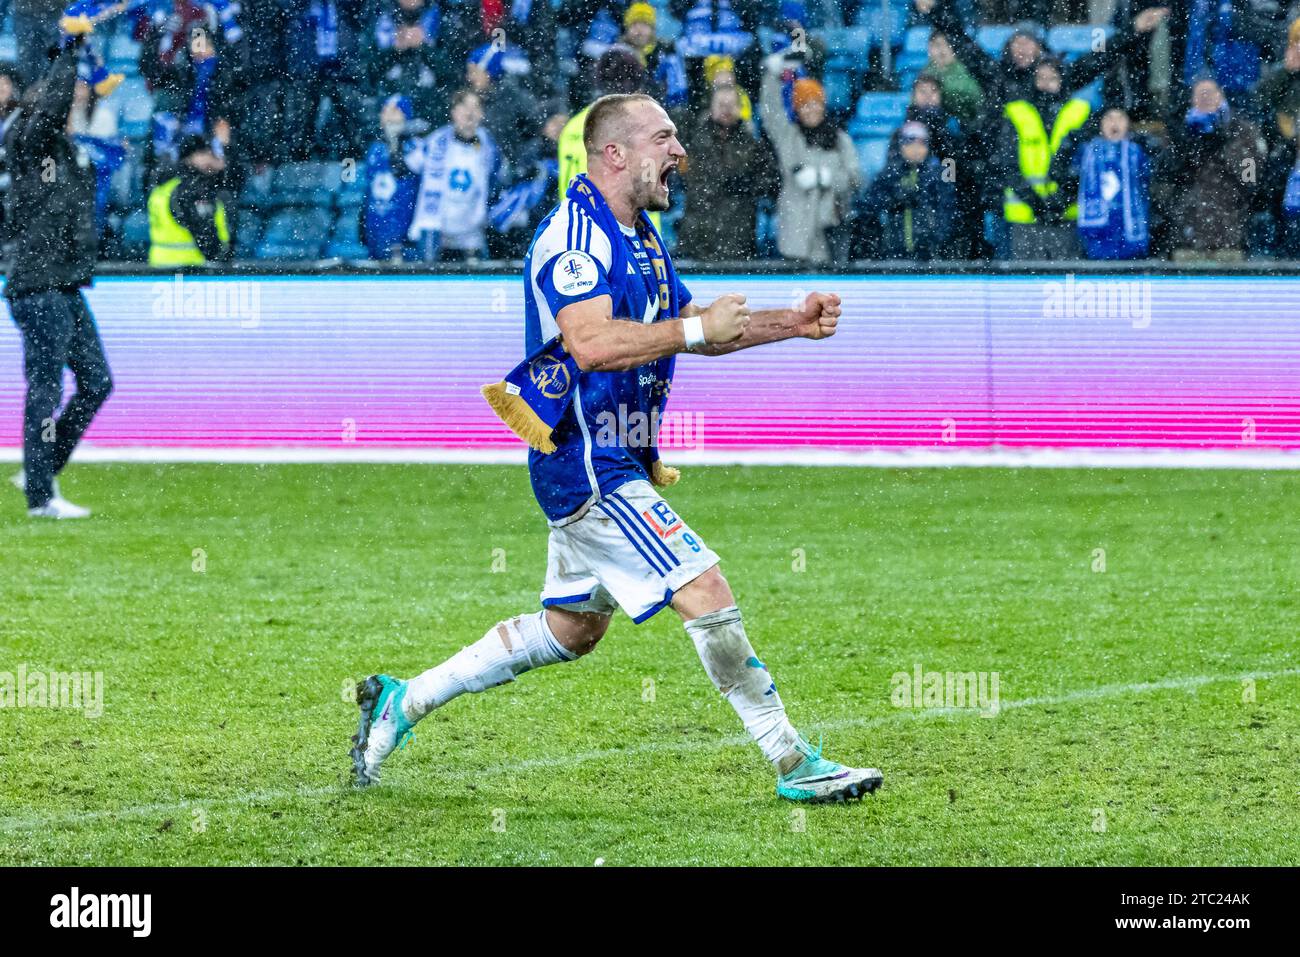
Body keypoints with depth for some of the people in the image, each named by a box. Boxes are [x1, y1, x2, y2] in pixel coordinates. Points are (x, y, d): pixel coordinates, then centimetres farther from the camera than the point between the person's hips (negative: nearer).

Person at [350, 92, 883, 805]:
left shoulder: (638, 234, 15)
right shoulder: (575, 233, -18)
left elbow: (693, 323, 24)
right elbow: (592, 343, -30)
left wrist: (791, 323, 11)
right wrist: (699, 329, -22)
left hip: (612, 459, 11)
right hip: (587, 460, -11)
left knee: (569, 630, 19)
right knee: (706, 592, -13)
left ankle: (403, 701, 27)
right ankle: (795, 765, -9)